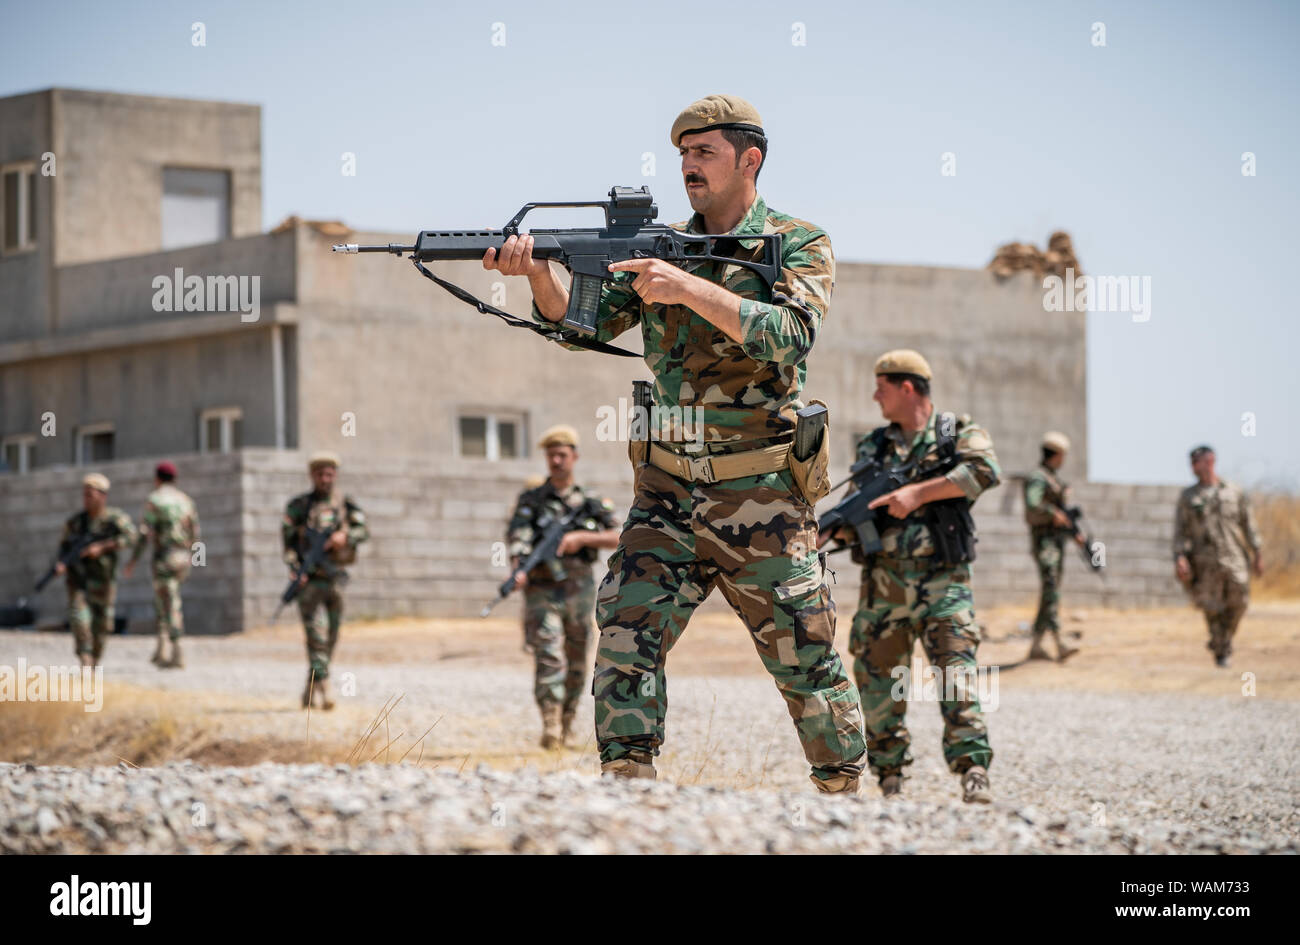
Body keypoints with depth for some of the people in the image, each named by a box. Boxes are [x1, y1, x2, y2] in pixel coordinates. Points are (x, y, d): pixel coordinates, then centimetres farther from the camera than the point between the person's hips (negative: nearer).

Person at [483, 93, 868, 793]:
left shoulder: (800, 245, -2)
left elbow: (790, 335, -20)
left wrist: (688, 288, -27)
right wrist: (538, 272, -20)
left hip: (759, 497, -3)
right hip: (668, 490, 4)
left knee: (805, 657, 5)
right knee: (625, 635, -10)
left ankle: (844, 793, 21)